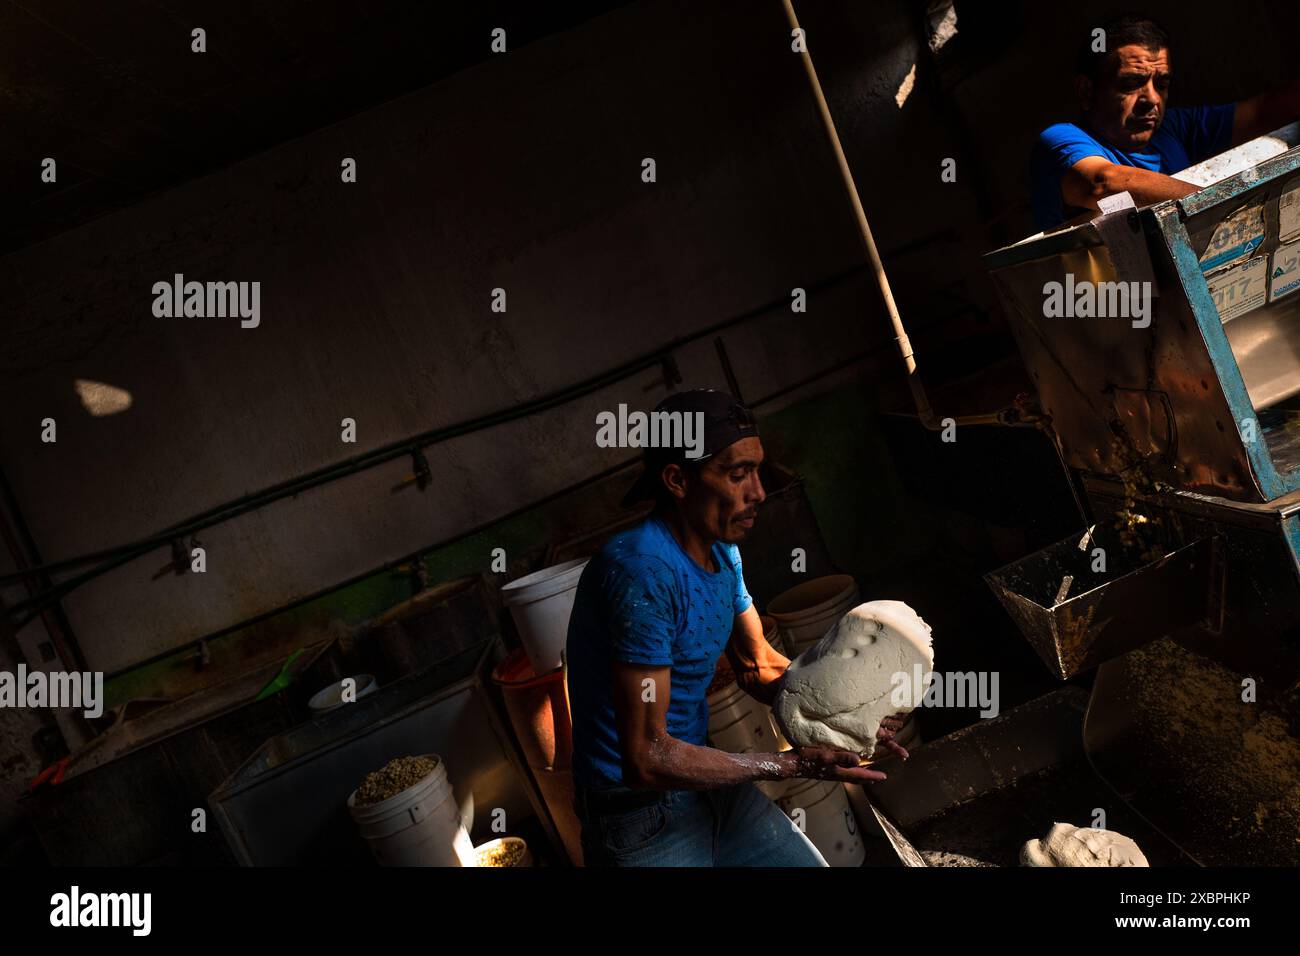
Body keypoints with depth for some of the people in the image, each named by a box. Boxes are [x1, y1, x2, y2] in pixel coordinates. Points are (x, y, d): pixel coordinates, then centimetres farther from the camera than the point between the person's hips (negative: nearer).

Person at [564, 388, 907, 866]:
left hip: (703, 783, 8)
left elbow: (757, 666, 10)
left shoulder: (721, 552, 1)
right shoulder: (644, 572, -28)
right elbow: (646, 758, -27)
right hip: (642, 817, -8)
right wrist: (795, 763, -22)